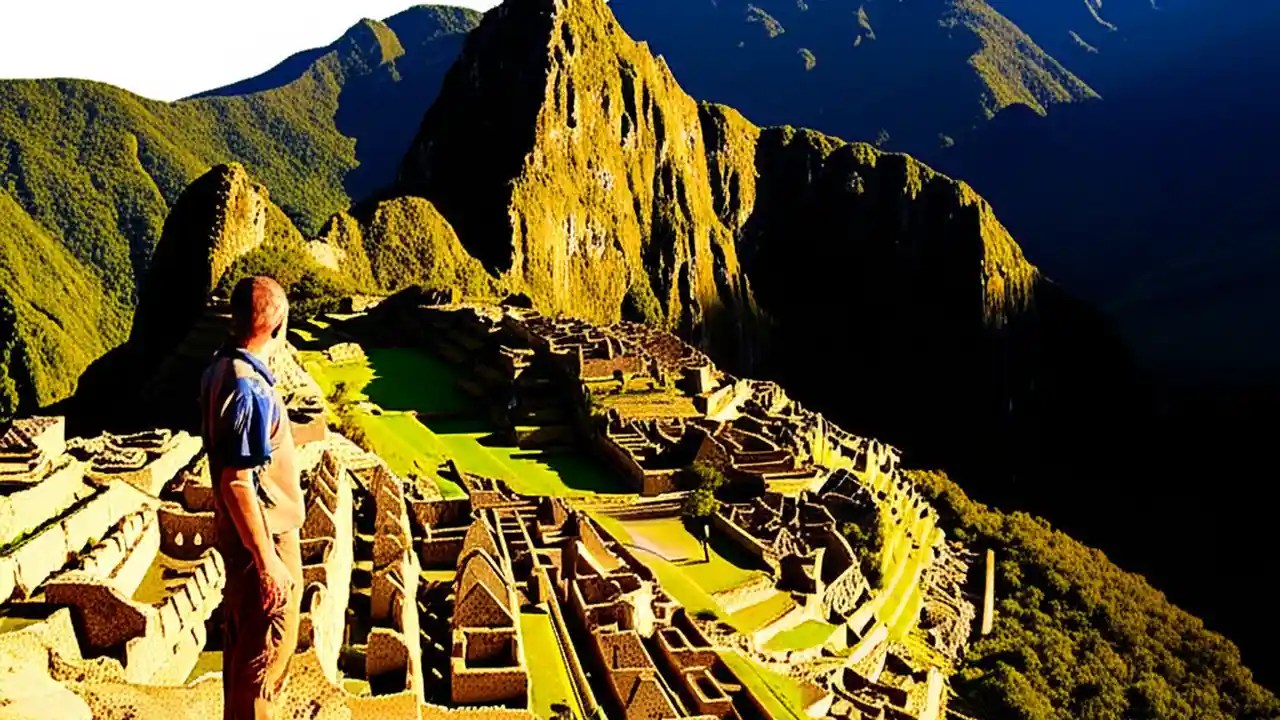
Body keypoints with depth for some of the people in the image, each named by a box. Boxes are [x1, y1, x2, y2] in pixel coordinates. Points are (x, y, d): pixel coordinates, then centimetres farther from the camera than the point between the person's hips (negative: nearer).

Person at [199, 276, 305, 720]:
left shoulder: (220, 369, 3)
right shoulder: (250, 389, -26)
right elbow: (238, 483, -26)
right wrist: (268, 562, -21)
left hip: (239, 532, 9)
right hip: (265, 536, -9)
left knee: (241, 640, 22)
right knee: (267, 652, 6)